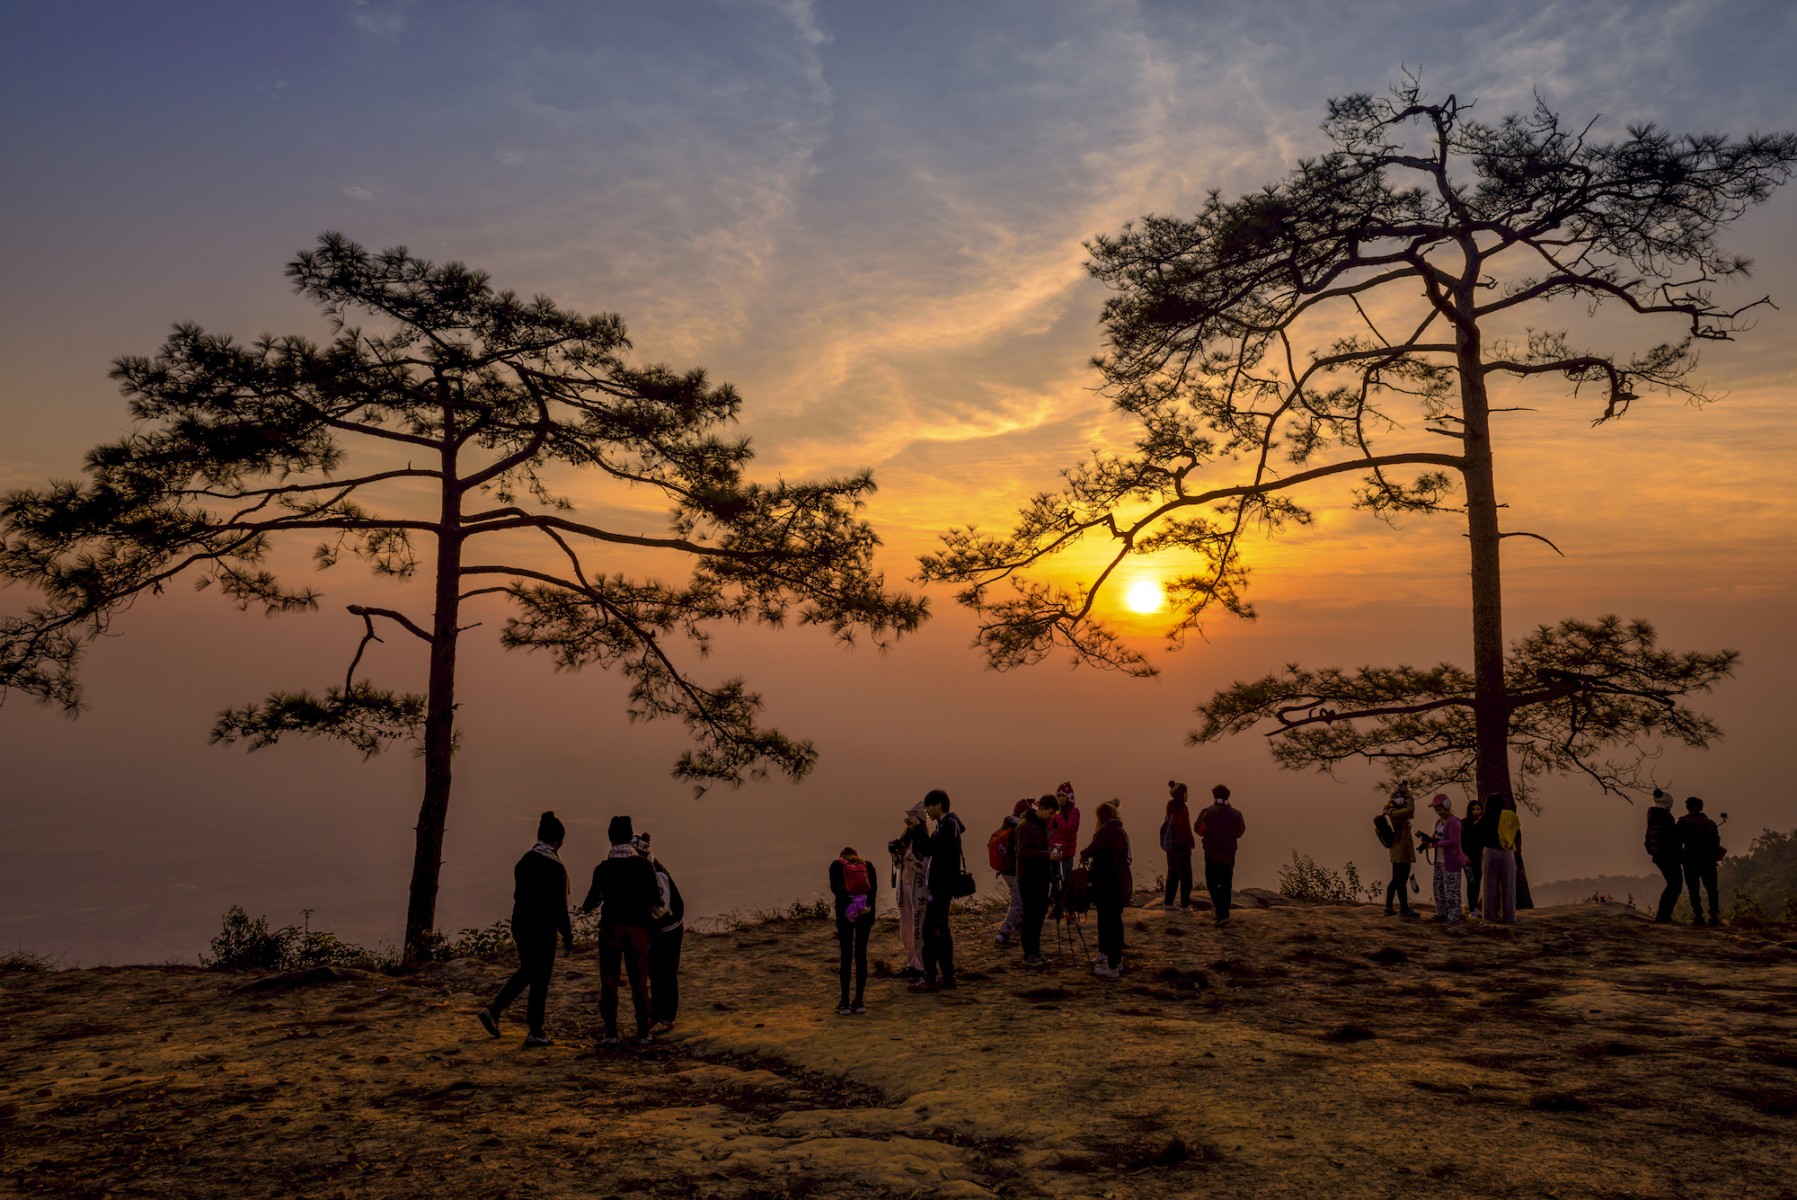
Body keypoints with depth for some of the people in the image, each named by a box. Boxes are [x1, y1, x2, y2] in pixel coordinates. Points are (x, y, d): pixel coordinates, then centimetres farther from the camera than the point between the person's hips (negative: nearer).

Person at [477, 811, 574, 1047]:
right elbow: (559, 906, -16)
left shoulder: (525, 861, 7)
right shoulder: (554, 867, -17)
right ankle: (536, 1032, 11)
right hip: (542, 930, -8)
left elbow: (519, 895, 12)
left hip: (520, 925, 8)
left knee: (527, 970, 23)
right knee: (540, 978, 3)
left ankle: (494, 1011, 18)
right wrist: (568, 936, -8)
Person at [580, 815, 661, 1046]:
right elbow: (655, 899, -5)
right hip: (637, 927, 0)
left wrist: (584, 908, 24)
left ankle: (611, 1032, 9)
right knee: (639, 981, 9)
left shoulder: (603, 868, -6)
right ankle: (643, 1033, 11)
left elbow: (593, 899, 1)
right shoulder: (644, 865, -6)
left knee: (609, 981, 9)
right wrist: (659, 893, 18)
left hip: (611, 927, 0)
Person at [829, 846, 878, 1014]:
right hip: (866, 911, 2)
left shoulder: (837, 865, 14)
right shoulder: (867, 865, 19)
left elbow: (835, 887, -5)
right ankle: (859, 1002, 12)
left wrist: (847, 903, -13)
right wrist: (869, 905, -3)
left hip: (846, 911, -2)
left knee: (846, 956, 5)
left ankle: (845, 1003, 6)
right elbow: (874, 886, 2)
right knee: (861, 954, 10)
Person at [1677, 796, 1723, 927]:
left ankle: (1698, 916, -7)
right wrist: (1715, 856, 9)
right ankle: (1714, 915, 0)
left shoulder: (1683, 822, 2)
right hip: (1708, 860, 2)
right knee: (1711, 889, 9)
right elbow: (1716, 841, 4)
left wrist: (1678, 858, 4)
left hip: (1690, 860, -2)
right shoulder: (1710, 823, 11)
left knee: (1693, 889, 1)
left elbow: (1678, 842, -3)